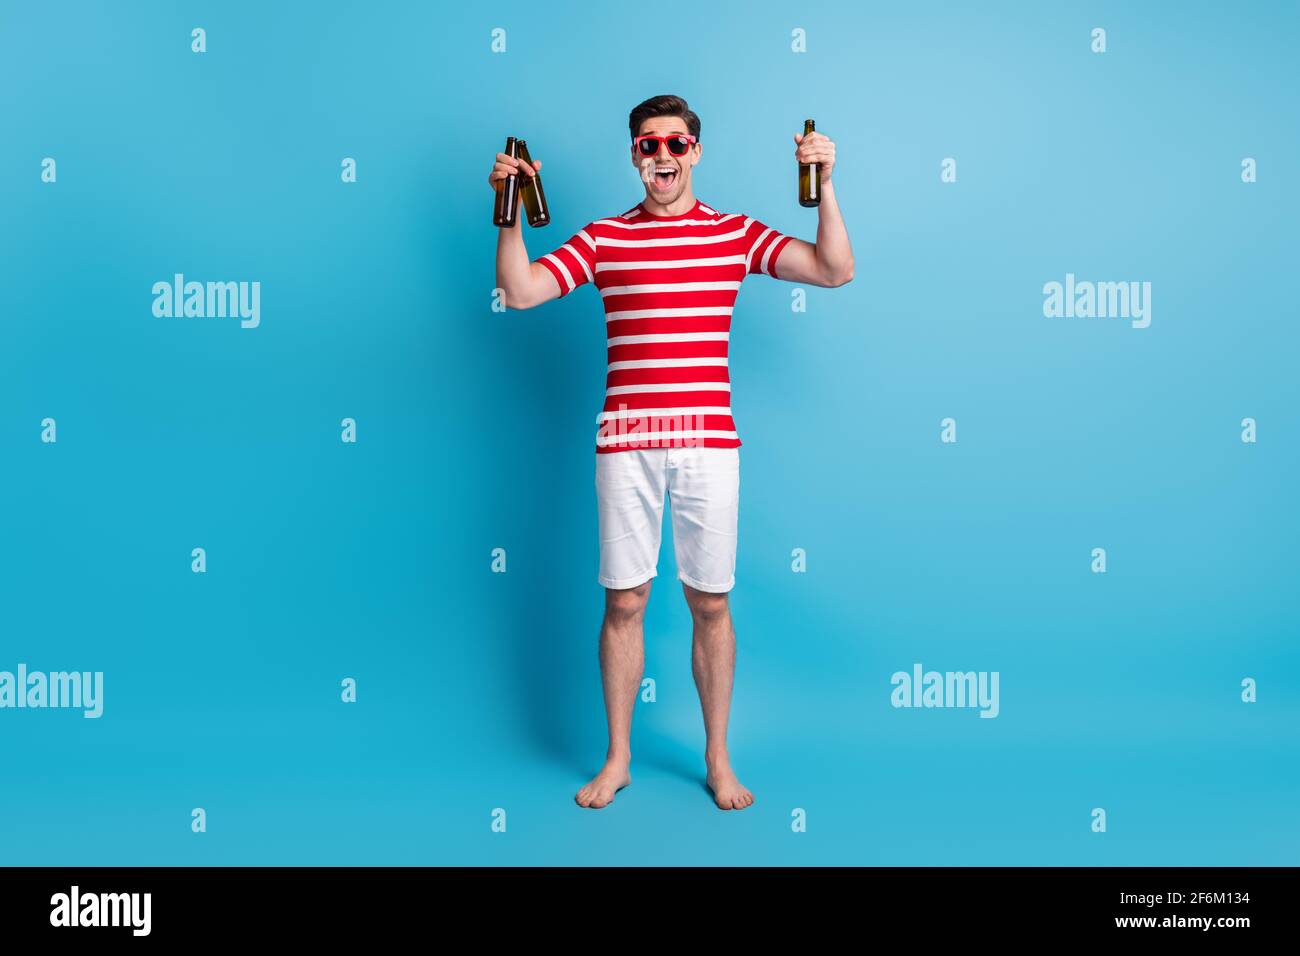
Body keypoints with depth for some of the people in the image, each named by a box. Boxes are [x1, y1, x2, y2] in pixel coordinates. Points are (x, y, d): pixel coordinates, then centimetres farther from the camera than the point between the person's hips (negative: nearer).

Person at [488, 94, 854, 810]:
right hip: (626, 443, 0)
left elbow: (835, 270, -1)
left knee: (710, 604, 8)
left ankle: (717, 758, 24)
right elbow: (519, 291, -1)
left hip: (708, 442, 0)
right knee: (623, 602, 7)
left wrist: (823, 183, -10)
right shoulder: (603, 237, 7)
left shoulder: (736, 233, 8)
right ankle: (618, 757, 23)